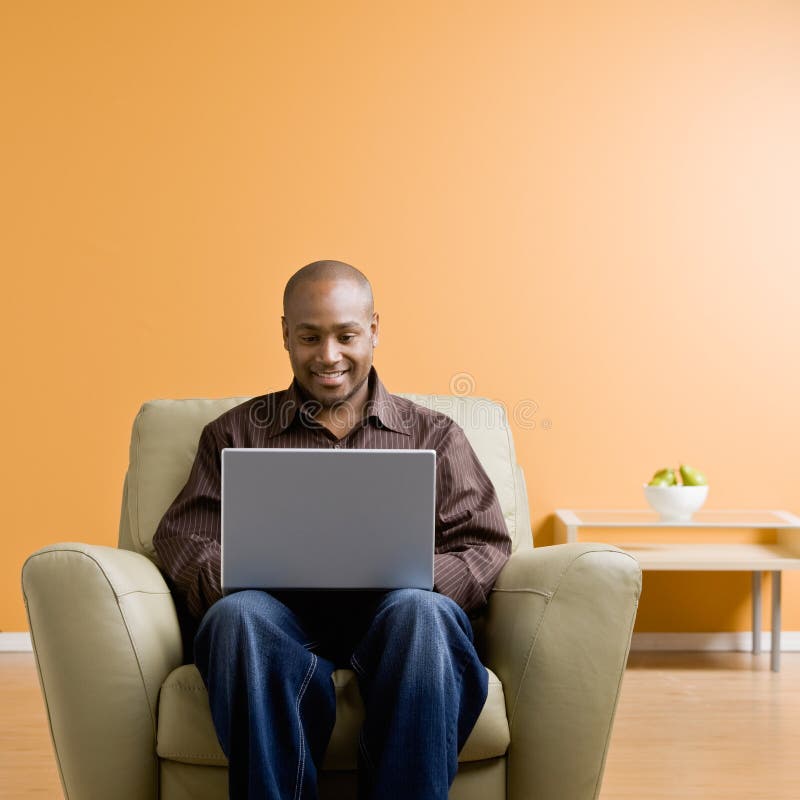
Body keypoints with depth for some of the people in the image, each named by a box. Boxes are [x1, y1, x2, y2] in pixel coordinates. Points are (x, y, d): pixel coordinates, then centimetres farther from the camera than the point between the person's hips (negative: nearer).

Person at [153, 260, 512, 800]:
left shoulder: (434, 435, 23)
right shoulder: (237, 432, 25)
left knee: (421, 612, -37)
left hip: (388, 615, 0)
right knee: (239, 614, -36)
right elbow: (182, 538, 14)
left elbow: (485, 544, 12)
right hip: (279, 617, 1)